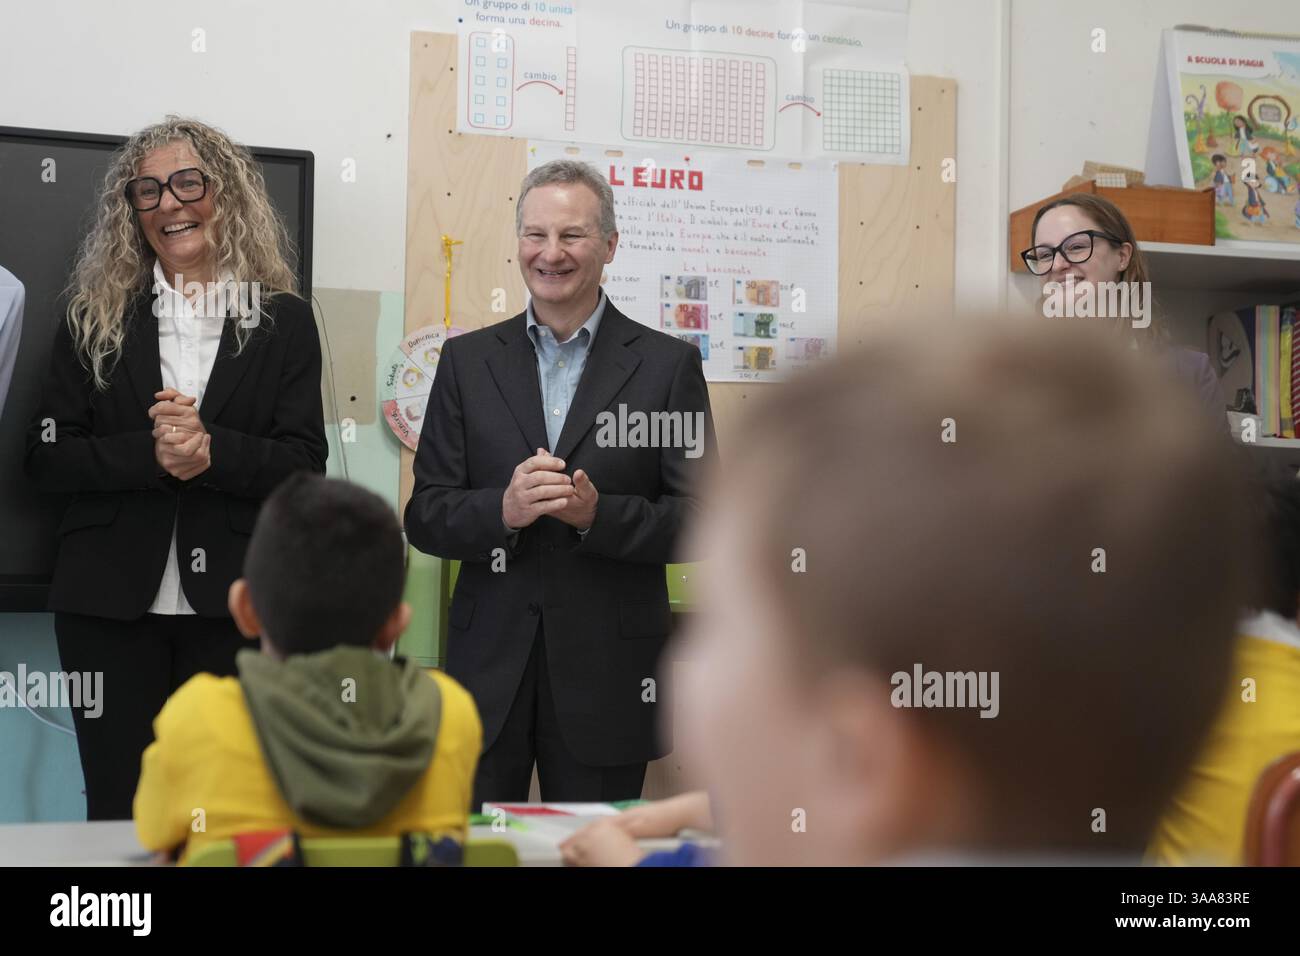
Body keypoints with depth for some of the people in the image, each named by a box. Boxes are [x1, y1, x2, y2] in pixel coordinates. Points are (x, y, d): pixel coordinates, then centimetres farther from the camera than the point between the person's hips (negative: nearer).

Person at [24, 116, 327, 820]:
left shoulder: (284, 321, 4)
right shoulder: (94, 319, 7)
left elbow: (305, 464, -4)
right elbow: (45, 457, 0)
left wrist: (212, 450, -22)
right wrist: (149, 453, -17)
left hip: (233, 604, 0)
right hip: (110, 603, 1)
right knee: (117, 807, 5)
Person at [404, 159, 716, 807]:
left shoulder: (668, 365, 1)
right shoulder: (467, 361, 7)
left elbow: (700, 522, -2)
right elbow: (424, 517, 4)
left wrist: (598, 514, -18)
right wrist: (502, 510, -16)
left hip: (607, 676, -1)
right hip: (488, 670, 1)